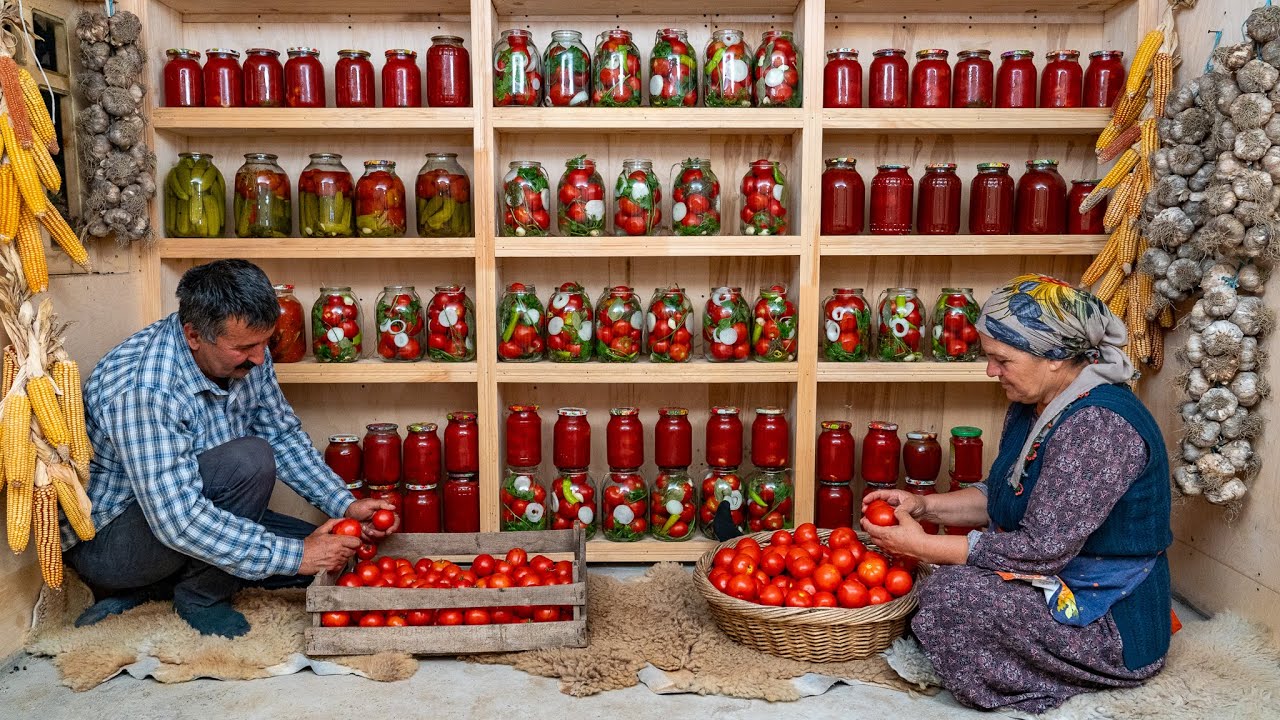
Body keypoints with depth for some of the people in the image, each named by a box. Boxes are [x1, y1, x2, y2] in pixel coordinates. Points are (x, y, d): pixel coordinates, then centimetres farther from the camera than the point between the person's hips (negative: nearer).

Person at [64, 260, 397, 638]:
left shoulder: (246, 356, -9)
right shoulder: (143, 389, -33)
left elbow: (284, 436, 3)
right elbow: (178, 521, -35)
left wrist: (346, 505, -9)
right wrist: (294, 557, -30)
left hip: (189, 502, 8)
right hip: (102, 542, -8)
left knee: (324, 551, -1)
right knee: (249, 460, -31)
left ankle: (143, 588, 7)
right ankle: (201, 597, -7)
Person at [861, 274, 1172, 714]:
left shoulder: (1098, 425, -27)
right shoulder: (1033, 403, 3)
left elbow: (1042, 550, -28)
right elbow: (1001, 497, 13)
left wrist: (922, 546, -22)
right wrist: (924, 506, -3)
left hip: (1112, 626, -9)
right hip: (1060, 583, 9)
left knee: (948, 592, -25)